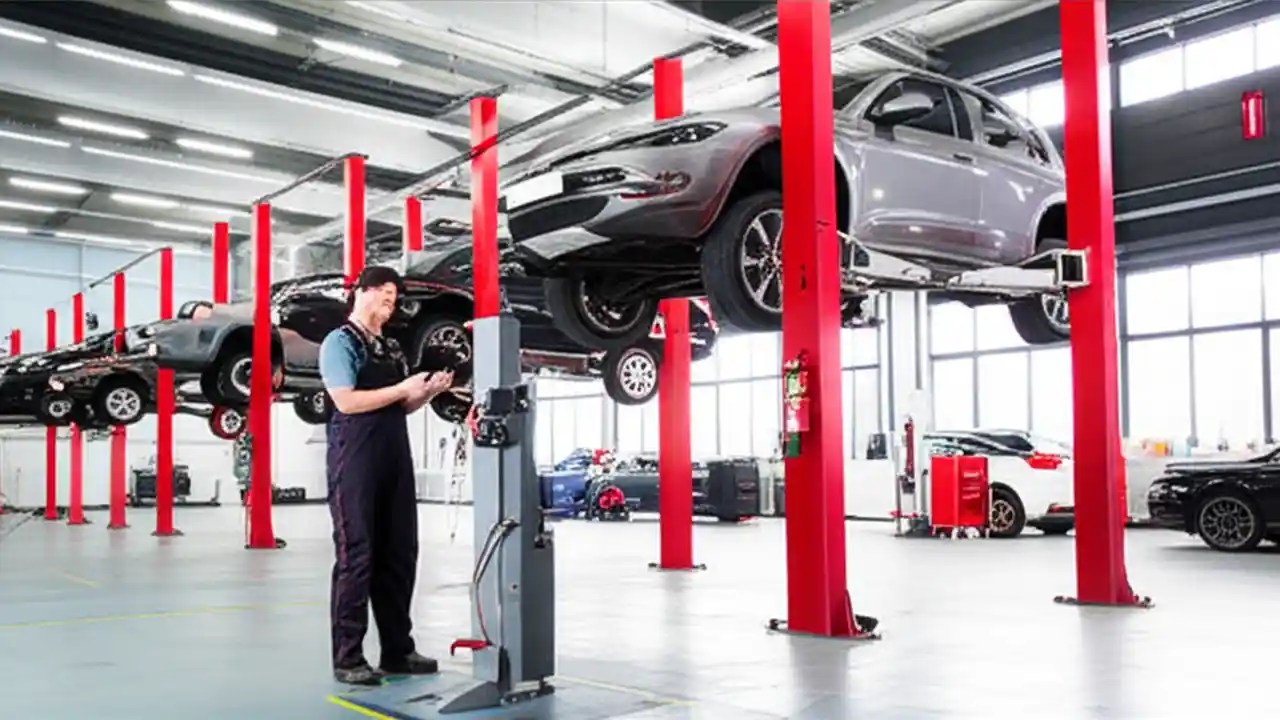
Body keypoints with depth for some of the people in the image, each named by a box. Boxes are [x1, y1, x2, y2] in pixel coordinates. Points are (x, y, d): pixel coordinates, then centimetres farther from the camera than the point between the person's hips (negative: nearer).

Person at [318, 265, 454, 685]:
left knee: (400, 555, 8)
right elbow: (346, 401, -15)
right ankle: (348, 659, 3)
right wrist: (403, 388, -14)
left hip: (396, 460, 8)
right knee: (356, 557, -4)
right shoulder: (340, 341, -3)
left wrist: (429, 392, 2)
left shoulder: (392, 349, 19)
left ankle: (398, 650, 17)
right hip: (355, 462, -7)